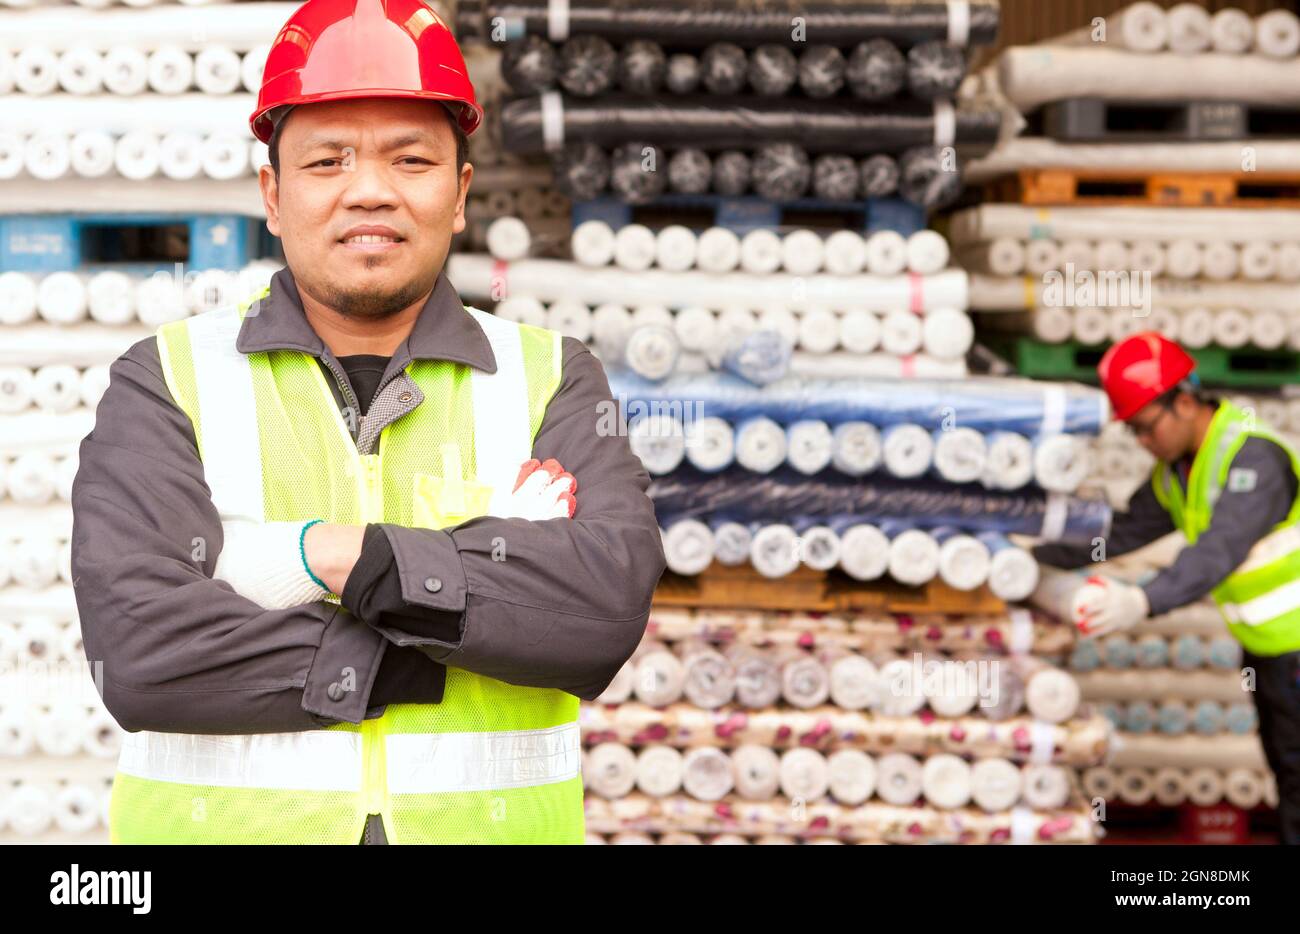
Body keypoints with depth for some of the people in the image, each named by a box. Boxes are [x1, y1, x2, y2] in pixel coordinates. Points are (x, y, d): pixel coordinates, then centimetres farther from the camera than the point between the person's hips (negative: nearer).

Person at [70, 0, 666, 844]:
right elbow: (136, 646, -15)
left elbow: (610, 599, -15)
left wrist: (335, 555, -19)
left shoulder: (551, 380, 3)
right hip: (221, 820, -1)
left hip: (491, 821, 1)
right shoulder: (166, 383, -1)